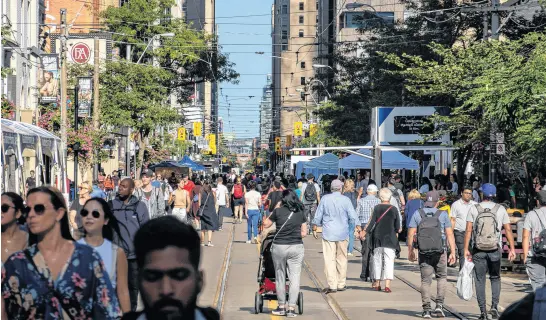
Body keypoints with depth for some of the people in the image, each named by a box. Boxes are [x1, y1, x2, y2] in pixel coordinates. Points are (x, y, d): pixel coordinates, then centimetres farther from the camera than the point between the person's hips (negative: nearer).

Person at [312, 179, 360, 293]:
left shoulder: (325, 199, -1)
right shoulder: (345, 200, -4)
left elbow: (317, 216, 5)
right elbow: (353, 217, -3)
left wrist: (314, 229, 16)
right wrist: (359, 230, 4)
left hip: (328, 233, -1)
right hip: (342, 233, 1)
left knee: (329, 259, -1)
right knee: (342, 259, 11)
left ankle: (332, 285, -6)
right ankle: (341, 284, 15)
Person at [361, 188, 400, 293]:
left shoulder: (377, 208, -5)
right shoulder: (394, 209, -2)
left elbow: (372, 222, -7)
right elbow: (398, 227, 2)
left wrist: (365, 232, 4)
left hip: (377, 237, 0)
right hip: (390, 239, 0)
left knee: (377, 260, 12)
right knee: (389, 261, -2)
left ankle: (377, 283, 19)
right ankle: (387, 285, -12)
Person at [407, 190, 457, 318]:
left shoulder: (417, 214, 2)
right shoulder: (443, 214, -1)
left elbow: (411, 234, -1)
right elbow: (449, 234, -5)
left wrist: (410, 251, 7)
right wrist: (453, 252, -3)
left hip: (424, 253, 1)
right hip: (440, 252, -1)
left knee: (425, 280, 6)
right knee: (442, 277, 16)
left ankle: (426, 309, 2)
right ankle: (439, 304, 4)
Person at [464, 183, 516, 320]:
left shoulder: (474, 209, -2)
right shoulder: (500, 209, 0)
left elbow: (468, 230, -6)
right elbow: (508, 230, -2)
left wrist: (466, 249, -2)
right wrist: (512, 249, 3)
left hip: (478, 250, -1)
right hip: (495, 250, 1)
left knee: (480, 280, 6)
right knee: (495, 278, 16)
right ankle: (494, 306, 0)